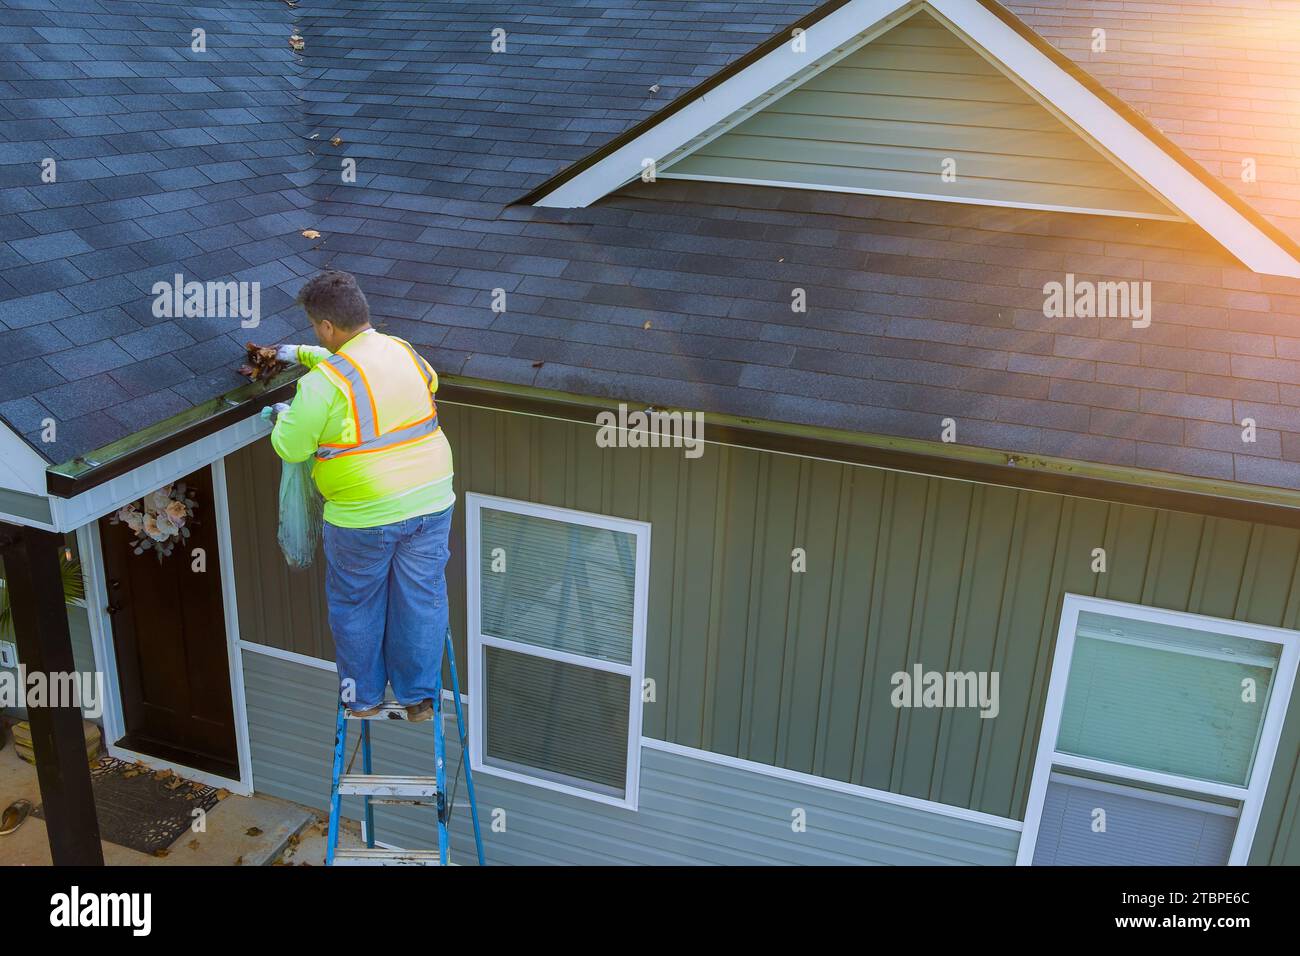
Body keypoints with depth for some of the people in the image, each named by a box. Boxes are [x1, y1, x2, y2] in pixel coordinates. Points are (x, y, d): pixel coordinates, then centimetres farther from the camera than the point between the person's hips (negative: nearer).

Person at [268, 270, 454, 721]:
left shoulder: (323, 382, -17)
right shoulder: (405, 352, 3)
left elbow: (291, 448, -9)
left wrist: (285, 416, 11)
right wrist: (303, 354, 30)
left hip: (364, 515, -5)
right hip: (430, 500, 5)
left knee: (356, 605, 17)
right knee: (422, 599, 15)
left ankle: (363, 697, 32)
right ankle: (418, 699, 27)